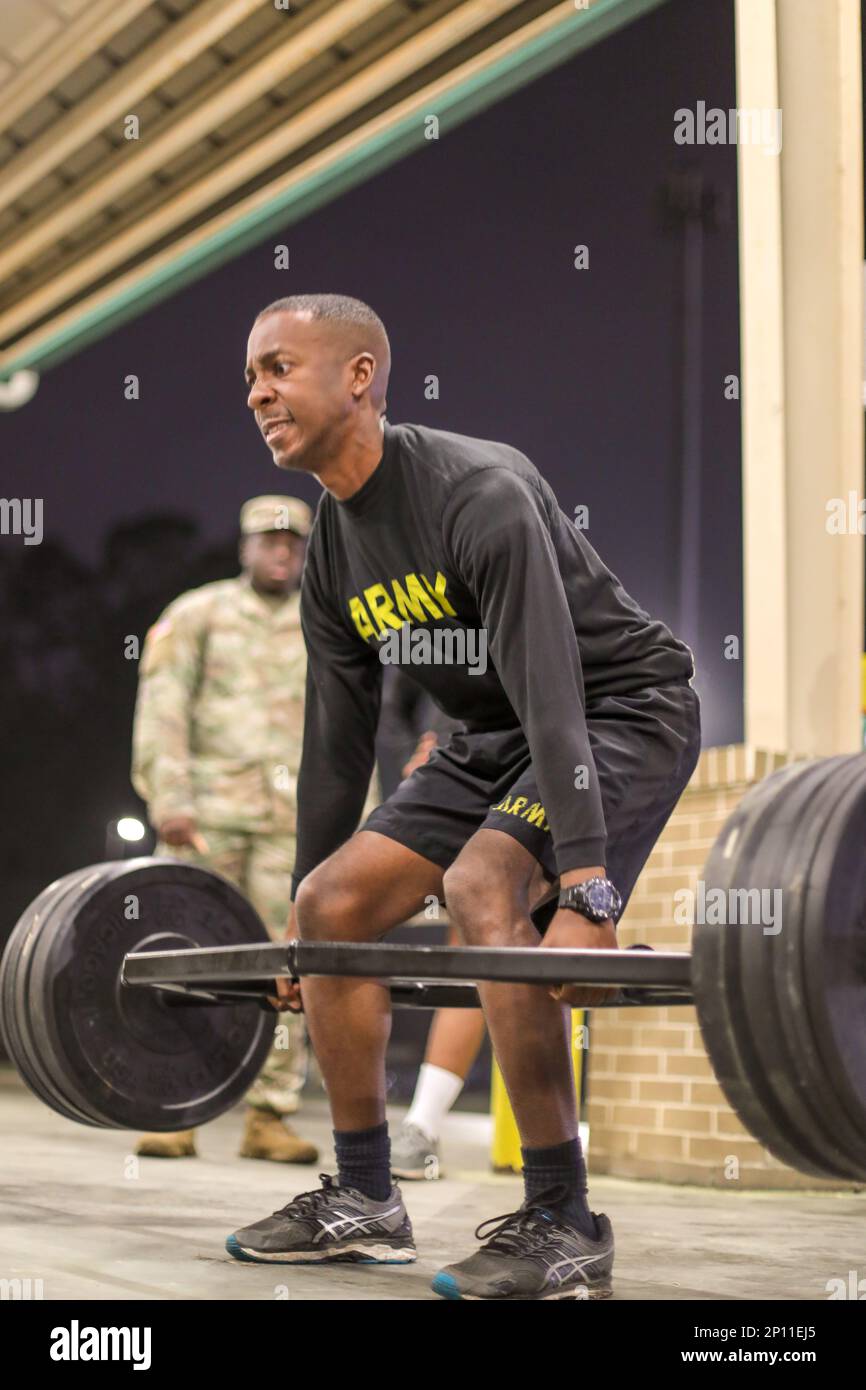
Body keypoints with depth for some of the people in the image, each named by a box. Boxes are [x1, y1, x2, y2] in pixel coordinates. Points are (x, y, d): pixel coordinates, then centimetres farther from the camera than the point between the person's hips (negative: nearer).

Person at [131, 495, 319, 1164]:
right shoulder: (195, 615, 8)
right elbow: (162, 711, -1)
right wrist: (170, 800, -12)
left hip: (294, 814, 2)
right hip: (208, 807, -2)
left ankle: (270, 1116, 1)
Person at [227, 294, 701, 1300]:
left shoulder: (476, 494, -26)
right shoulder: (334, 551, 1)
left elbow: (551, 698, -35)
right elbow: (336, 743, 9)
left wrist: (585, 896, -43)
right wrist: (297, 909, 12)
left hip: (624, 708, -9)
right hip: (496, 735, 9)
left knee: (483, 889, -32)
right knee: (334, 904, 0)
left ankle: (563, 1227, -23)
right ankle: (363, 1200, 12)